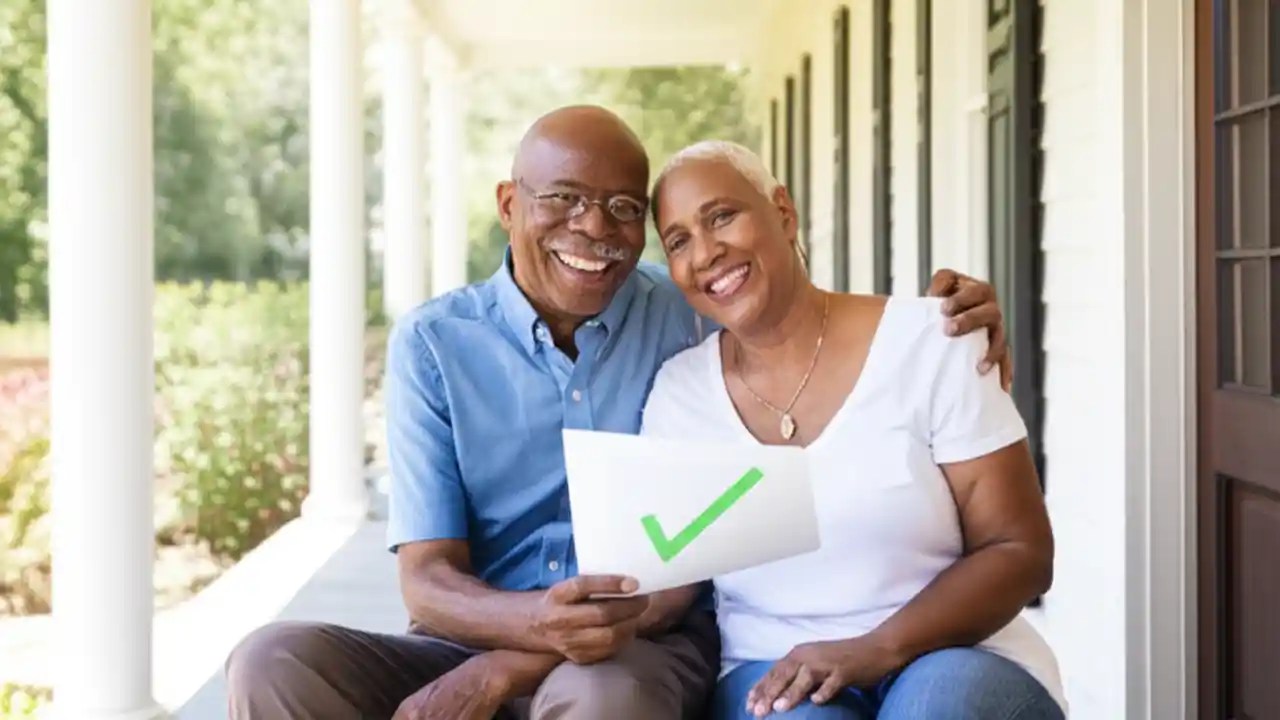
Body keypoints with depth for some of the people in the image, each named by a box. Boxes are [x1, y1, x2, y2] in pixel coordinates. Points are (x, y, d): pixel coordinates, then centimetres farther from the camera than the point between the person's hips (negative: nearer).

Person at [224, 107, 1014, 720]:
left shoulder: (691, 314, 0)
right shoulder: (432, 343, -1)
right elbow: (428, 582, -8)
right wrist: (538, 622, -32)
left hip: (648, 648, -1)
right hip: (477, 640, 2)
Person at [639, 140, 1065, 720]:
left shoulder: (931, 342, -4)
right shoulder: (678, 390, 5)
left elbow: (1019, 552, -5)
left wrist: (877, 650, -20)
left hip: (957, 657, -1)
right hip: (774, 673, 1)